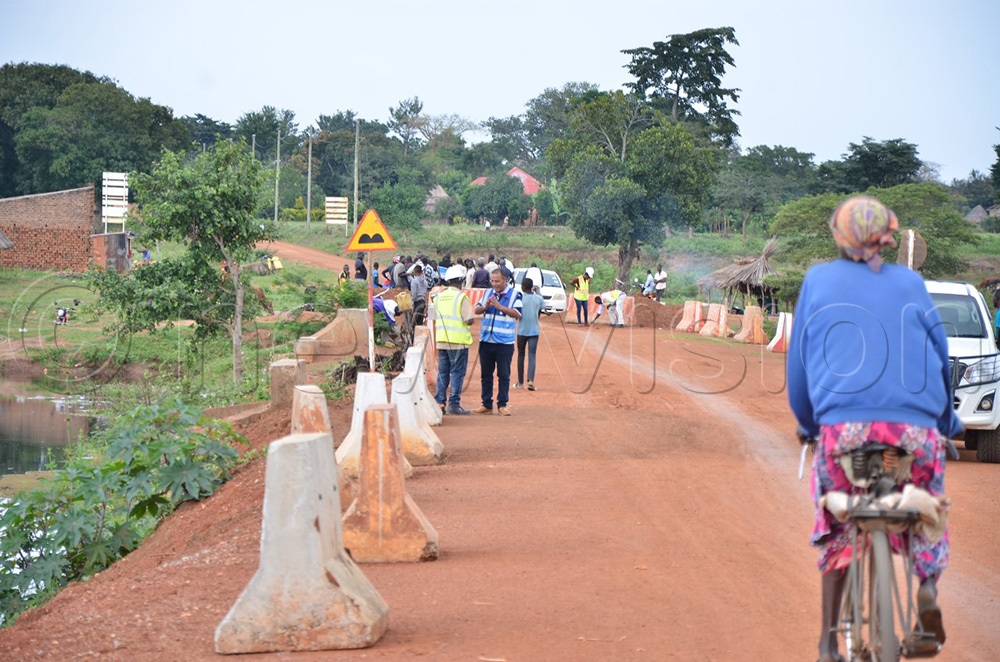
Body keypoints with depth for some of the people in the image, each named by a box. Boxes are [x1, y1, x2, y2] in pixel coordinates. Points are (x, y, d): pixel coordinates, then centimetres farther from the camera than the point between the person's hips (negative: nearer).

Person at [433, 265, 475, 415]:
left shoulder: (438, 296, 7)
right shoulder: (461, 297, -11)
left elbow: (434, 319, 12)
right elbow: (470, 320, -16)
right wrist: (471, 319, 5)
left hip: (441, 339, 6)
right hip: (458, 340, -6)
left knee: (442, 372, 12)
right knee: (457, 372, 0)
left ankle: (439, 403, 12)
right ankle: (454, 404, -2)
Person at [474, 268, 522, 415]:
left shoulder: (514, 294, -2)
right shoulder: (487, 293, 13)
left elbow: (517, 314, -14)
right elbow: (477, 310, 11)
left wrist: (499, 306, -20)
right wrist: (485, 307, -10)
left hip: (504, 342, -4)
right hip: (486, 341, 5)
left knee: (504, 375, -1)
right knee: (486, 374, 8)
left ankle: (502, 405, 6)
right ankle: (486, 405, 15)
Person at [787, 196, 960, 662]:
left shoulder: (818, 280, 12)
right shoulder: (910, 283, 13)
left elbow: (799, 359, 16)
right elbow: (940, 356, 18)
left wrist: (808, 423, 30)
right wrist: (947, 422, 32)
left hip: (843, 425, 0)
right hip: (915, 426, 0)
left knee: (837, 526, 19)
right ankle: (928, 586, 0)